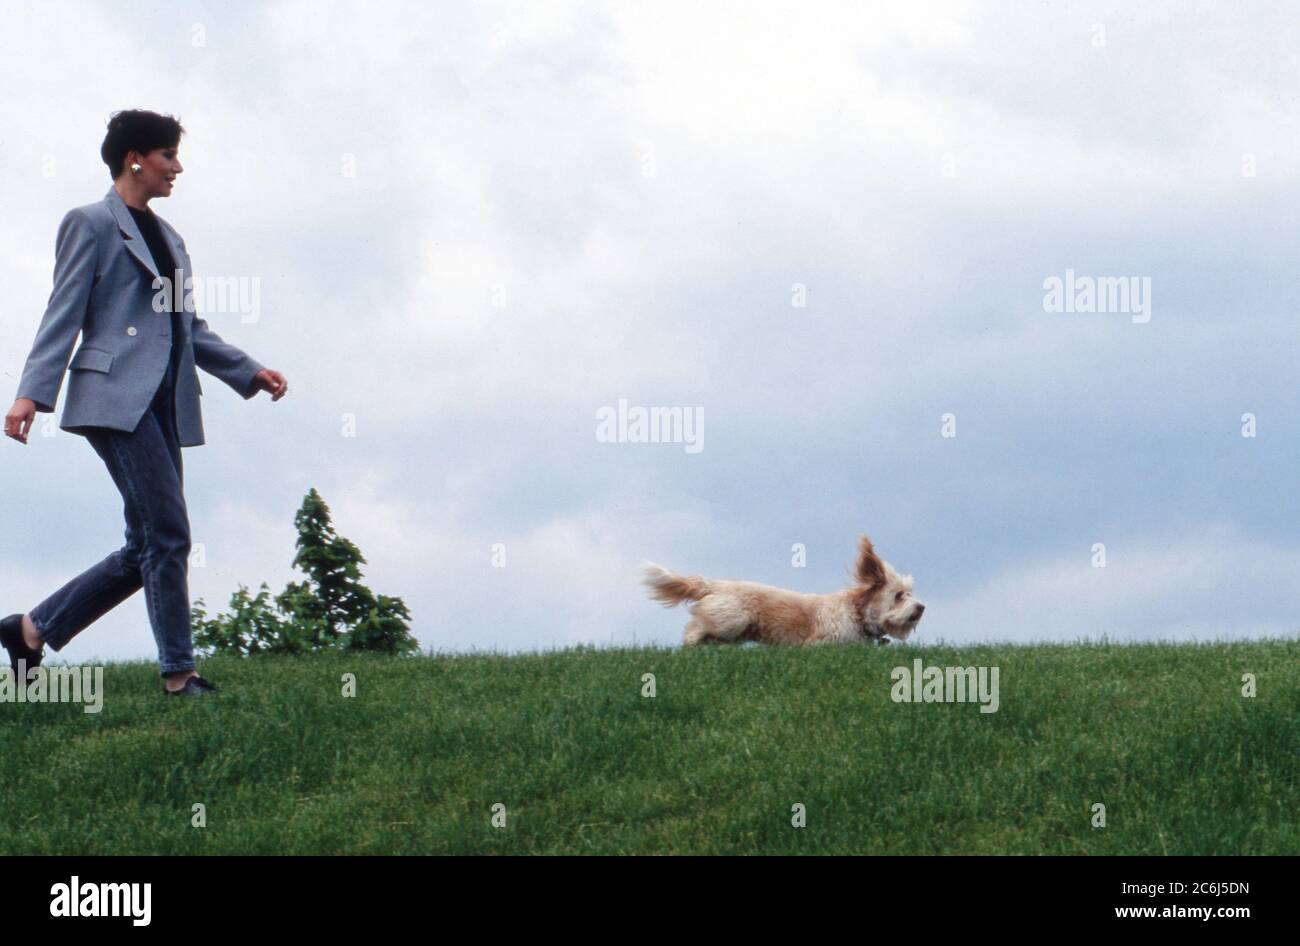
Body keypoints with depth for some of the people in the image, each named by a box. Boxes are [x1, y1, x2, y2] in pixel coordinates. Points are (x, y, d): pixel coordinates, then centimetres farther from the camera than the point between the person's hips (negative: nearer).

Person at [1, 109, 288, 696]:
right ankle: (179, 673, -10)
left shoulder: (168, 239, 24)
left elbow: (190, 328, 27)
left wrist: (249, 373, 16)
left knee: (148, 547, 3)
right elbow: (63, 315, -4)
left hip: (165, 403, 8)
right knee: (167, 531, -14)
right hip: (117, 395, -8)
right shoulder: (90, 224, 3)